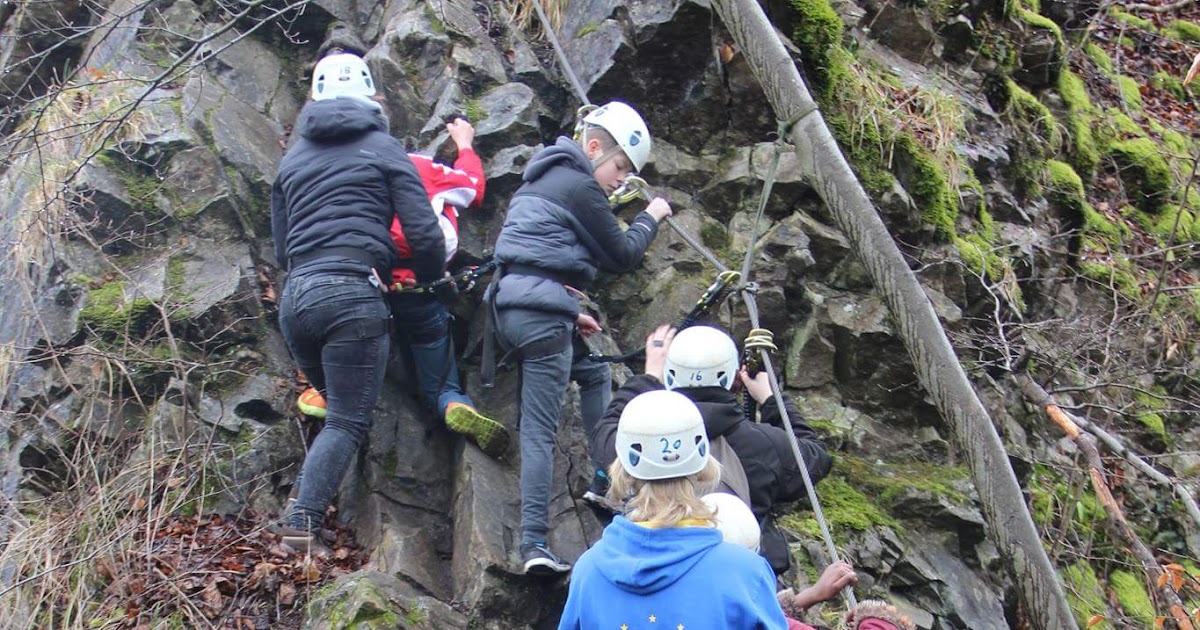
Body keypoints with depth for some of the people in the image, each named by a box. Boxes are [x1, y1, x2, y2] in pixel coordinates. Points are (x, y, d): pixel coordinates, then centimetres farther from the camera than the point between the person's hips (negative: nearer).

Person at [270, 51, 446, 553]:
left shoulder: (293, 158, 22)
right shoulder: (383, 149, 7)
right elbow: (424, 233, -1)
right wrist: (430, 279, 17)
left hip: (295, 297, 5)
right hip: (351, 294, -5)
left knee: (336, 408, 22)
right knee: (348, 421, -6)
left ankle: (305, 518, 14)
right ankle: (302, 523, -20)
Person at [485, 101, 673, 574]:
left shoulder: (543, 179, 23)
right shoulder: (580, 187, -6)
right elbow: (622, 256, -2)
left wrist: (570, 315, 23)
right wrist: (650, 218, 15)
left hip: (508, 304, 9)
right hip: (542, 311, -9)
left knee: (595, 374, 25)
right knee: (539, 429, -10)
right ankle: (534, 543, -10)